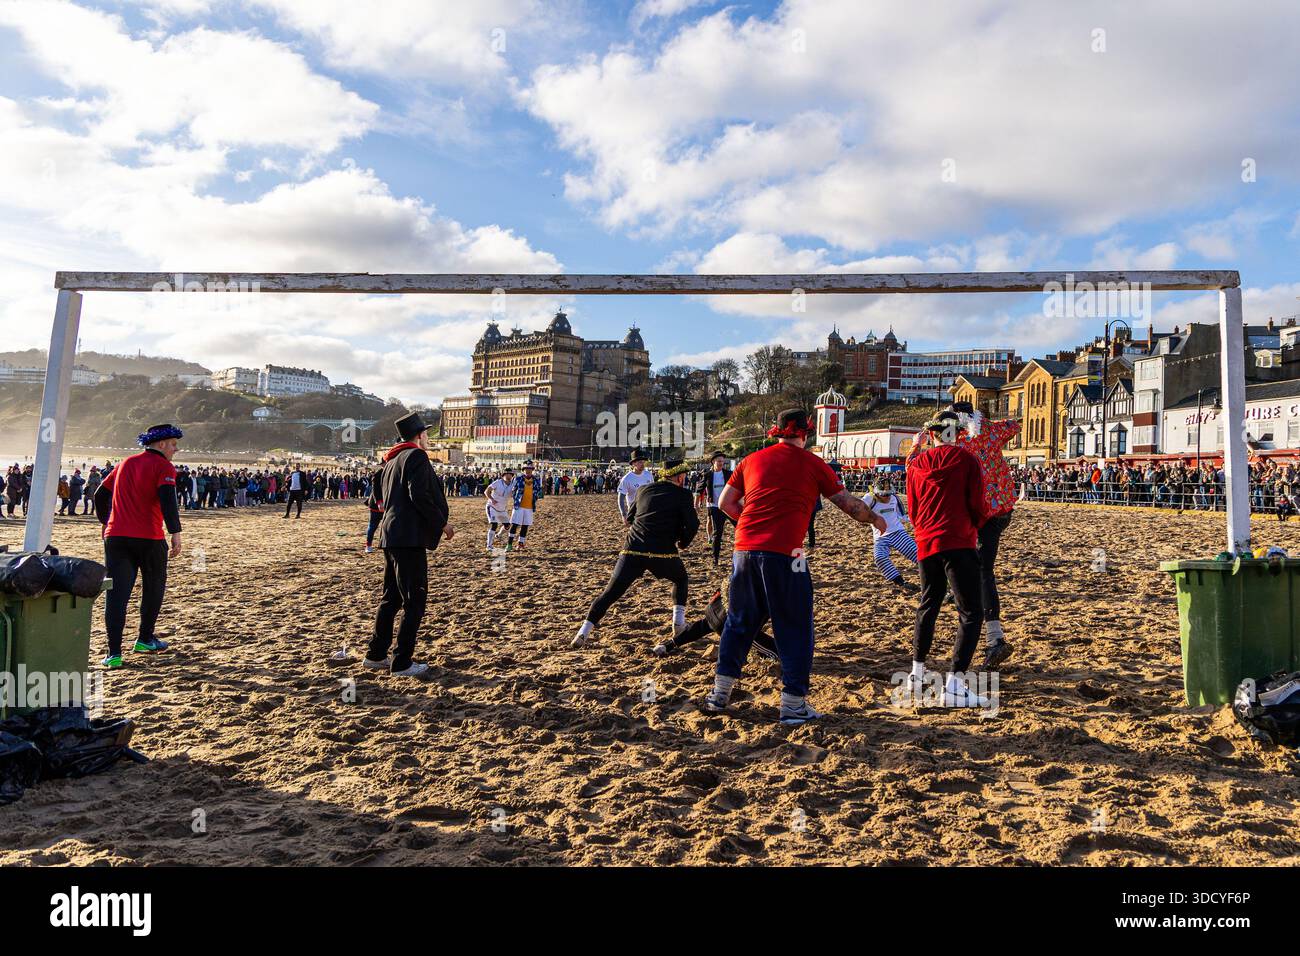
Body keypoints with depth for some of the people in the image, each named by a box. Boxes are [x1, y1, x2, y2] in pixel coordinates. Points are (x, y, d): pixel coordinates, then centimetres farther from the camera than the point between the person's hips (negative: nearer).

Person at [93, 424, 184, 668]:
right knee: (153, 587, 16)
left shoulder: (125, 464, 18)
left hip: (115, 537, 5)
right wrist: (175, 533, -22)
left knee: (116, 593, 0)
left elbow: (100, 495, 24)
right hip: (149, 538, -5)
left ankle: (114, 652, -5)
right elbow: (168, 501, -18)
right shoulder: (163, 467, -3)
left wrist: (108, 524, 35)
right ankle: (145, 639, 26)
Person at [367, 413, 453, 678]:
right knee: (415, 601, -4)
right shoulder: (416, 456, -8)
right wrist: (441, 523, -10)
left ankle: (376, 655, 23)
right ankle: (402, 663, -1)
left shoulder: (392, 460, 21)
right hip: (410, 537, -10)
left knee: (391, 597, 17)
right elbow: (419, 496, -19)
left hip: (390, 536, 10)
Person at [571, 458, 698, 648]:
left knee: (611, 592, 6)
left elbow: (629, 519, 25)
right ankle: (679, 622, 18)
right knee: (681, 579, 27)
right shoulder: (683, 495, 5)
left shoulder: (643, 489, 17)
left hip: (632, 549, 3)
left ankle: (584, 631, -4)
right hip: (663, 552, -2)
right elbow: (693, 524, -2)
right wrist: (683, 543, 14)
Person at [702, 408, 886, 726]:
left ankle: (720, 693, 25)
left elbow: (725, 503, 16)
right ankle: (794, 704, 12)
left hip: (745, 548, 4)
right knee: (795, 628, 8)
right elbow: (849, 504, 8)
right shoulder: (813, 464, 4)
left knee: (740, 621, 18)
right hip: (783, 552, -4)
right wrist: (874, 519, 27)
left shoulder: (752, 460, 14)